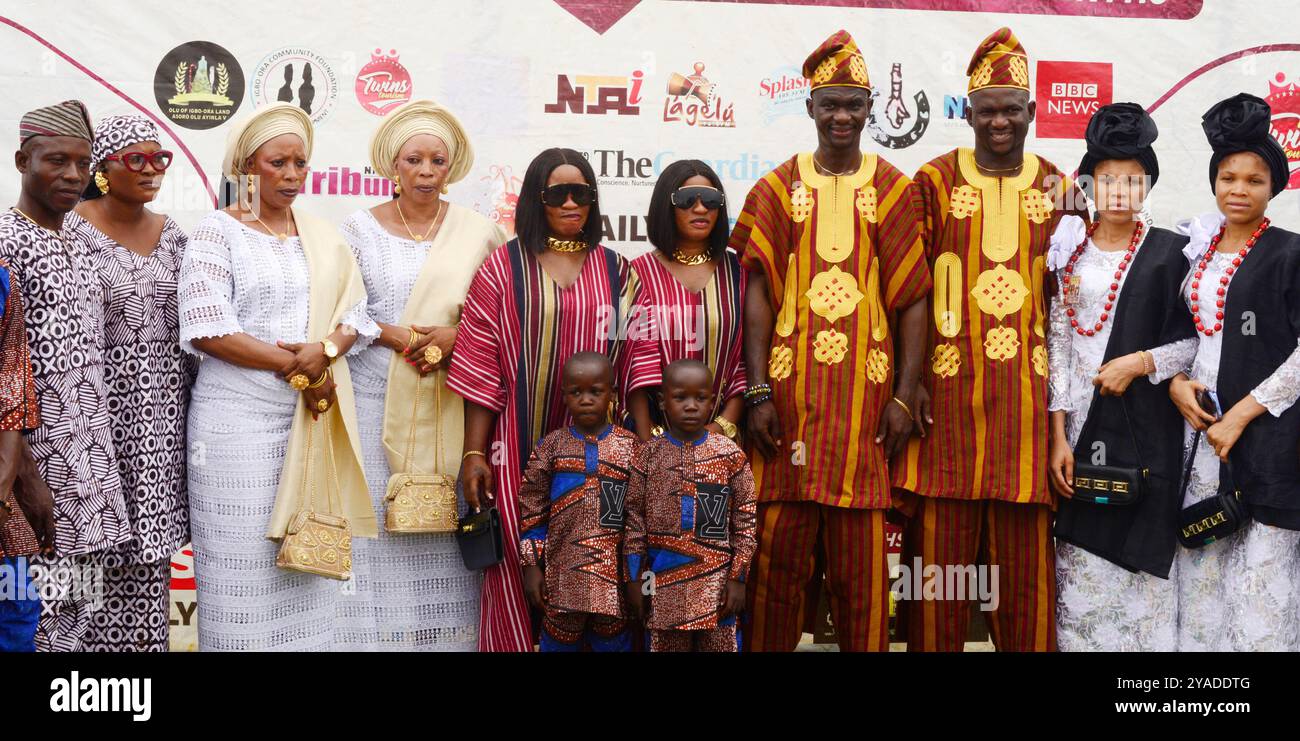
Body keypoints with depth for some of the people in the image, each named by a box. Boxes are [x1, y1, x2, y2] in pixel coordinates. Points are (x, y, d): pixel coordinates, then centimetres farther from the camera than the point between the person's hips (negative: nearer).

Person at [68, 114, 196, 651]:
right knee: (102, 547, -1)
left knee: (151, 547, 10)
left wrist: (194, 400, 14)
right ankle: (98, 640, 10)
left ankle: (145, 636, 20)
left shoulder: (171, 235, 11)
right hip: (101, 403, -5)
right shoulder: (73, 229, -7)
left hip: (163, 408, 5)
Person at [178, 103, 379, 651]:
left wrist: (326, 349, -14)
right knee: (245, 559, -1)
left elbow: (355, 317, 8)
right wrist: (296, 368, -13)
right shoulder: (218, 232, -1)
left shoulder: (323, 238, 15)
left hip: (315, 420, 5)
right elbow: (208, 330, -12)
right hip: (241, 420, -4)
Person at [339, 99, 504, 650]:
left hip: (454, 405, 1)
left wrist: (455, 337, -13)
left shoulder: (479, 233, 7)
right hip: (379, 398, -1)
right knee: (381, 521, -2)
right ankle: (382, 635, 9)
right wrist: (397, 337, -13)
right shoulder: (361, 229, 5)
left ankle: (450, 636, 12)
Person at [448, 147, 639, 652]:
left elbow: (630, 363, 8)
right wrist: (473, 453, -5)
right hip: (521, 446, -2)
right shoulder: (504, 267, 3)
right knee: (520, 567, 0)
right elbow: (481, 367, -1)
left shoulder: (617, 273, 10)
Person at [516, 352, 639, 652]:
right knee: (560, 640, 7)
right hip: (563, 573, 0)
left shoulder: (630, 447, 1)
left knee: (613, 641, 8)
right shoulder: (551, 447, 3)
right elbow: (532, 511, 4)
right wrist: (531, 565, 0)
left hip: (613, 575, 0)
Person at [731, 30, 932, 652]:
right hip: (790, 390, 0)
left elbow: (912, 298, 4)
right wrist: (758, 392, -6)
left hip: (865, 391, 0)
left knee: (860, 552, 2)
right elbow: (758, 291, 2)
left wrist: (905, 395, -4)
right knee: (779, 545, 2)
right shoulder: (779, 187, 8)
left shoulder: (893, 189, 8)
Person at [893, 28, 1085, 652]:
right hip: (949, 384, -2)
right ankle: (933, 643, 13)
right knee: (940, 537, 1)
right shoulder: (935, 181, 4)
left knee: (1027, 548, 5)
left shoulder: (1055, 187, 11)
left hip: (1028, 385, 2)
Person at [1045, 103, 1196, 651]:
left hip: (1145, 426, -1)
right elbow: (1056, 343, 3)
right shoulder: (1069, 250, 7)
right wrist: (1058, 436, -4)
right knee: (1080, 562, 0)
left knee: (1139, 557, -1)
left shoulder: (1170, 252, 3)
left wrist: (1142, 363, -11)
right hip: (1080, 425, 2)